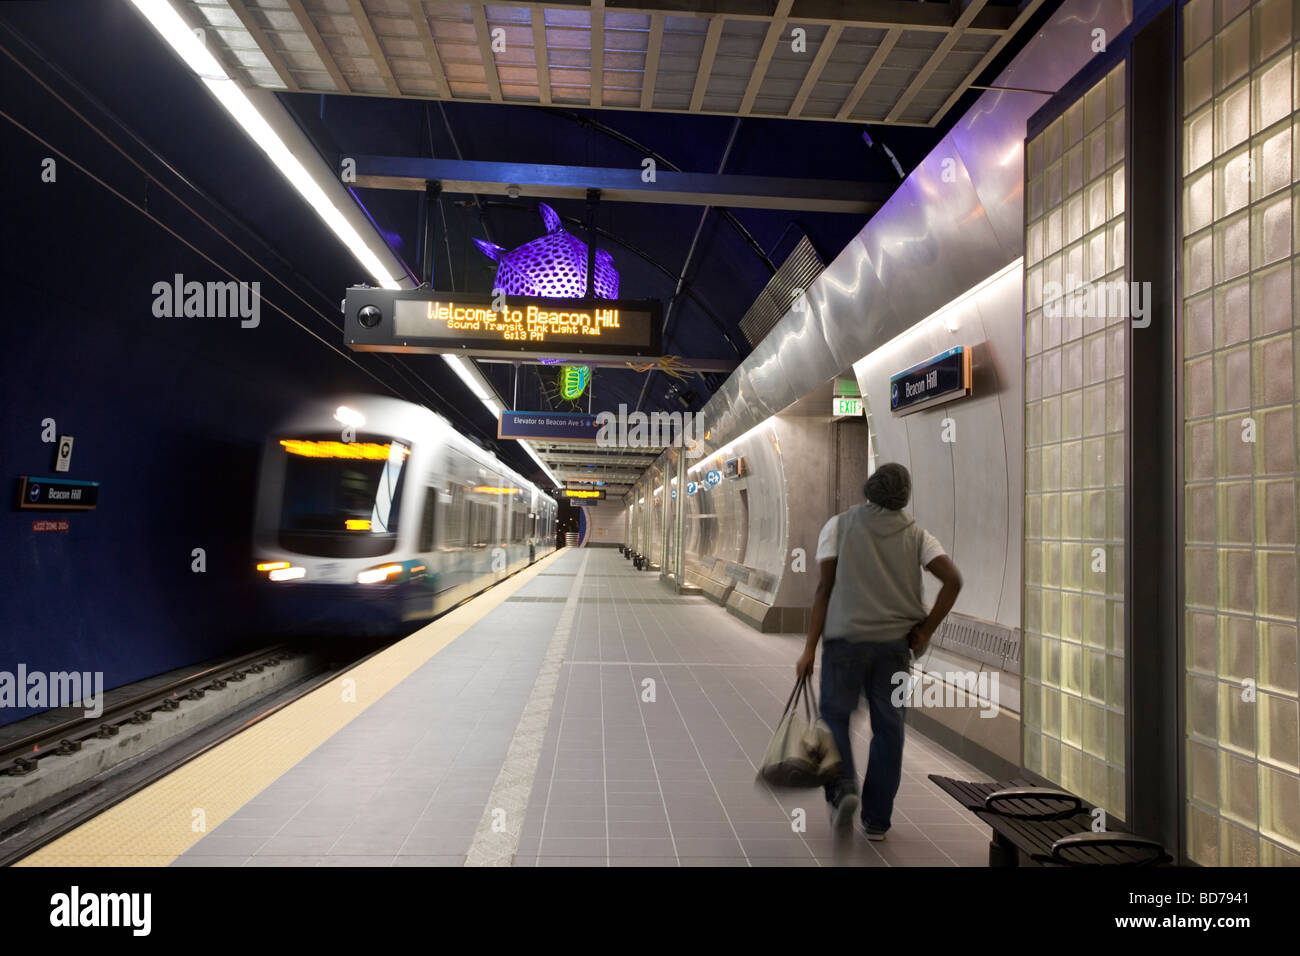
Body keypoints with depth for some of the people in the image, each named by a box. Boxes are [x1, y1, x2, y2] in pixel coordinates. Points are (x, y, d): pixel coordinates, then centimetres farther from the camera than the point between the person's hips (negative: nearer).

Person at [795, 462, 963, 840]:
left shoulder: (838, 525, 2)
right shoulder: (917, 534, 7)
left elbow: (825, 587, -5)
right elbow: (953, 580, -6)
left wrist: (809, 647, -5)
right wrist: (925, 631, 1)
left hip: (845, 637, -1)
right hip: (895, 642, 2)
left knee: (834, 716, 14)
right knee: (888, 727, 11)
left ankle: (843, 788, -8)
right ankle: (876, 819, 14)